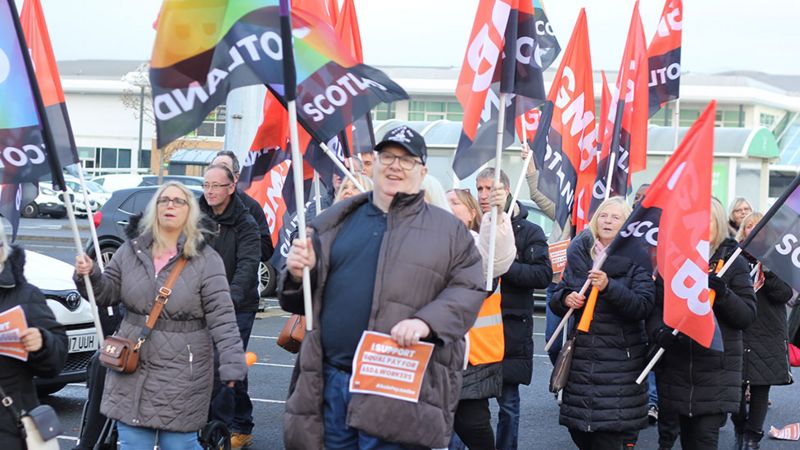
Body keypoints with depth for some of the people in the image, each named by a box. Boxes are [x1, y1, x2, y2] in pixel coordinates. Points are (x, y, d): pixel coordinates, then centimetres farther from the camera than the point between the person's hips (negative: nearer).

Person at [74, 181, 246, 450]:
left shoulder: (206, 260, -7)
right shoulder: (132, 250, 6)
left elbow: (222, 317, -11)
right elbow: (108, 293, 13)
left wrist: (232, 364, -19)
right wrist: (89, 276, -8)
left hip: (182, 375, -4)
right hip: (131, 369, 4)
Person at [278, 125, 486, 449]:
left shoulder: (448, 229, 8)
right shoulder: (336, 221, 16)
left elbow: (468, 290, -2)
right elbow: (296, 299, 19)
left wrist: (426, 321, -19)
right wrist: (297, 274, -5)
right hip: (330, 381, 3)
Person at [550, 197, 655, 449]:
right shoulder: (579, 254, 9)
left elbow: (644, 306, -12)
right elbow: (555, 302, 15)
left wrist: (609, 287, -24)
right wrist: (565, 298, -7)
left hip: (620, 359, -4)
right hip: (581, 355, 4)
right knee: (578, 430, 8)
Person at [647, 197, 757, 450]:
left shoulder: (732, 261, 2)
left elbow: (748, 316, -1)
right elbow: (655, 305, 1)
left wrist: (724, 294, -20)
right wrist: (658, 331, -19)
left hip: (716, 370, -2)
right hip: (676, 367, 2)